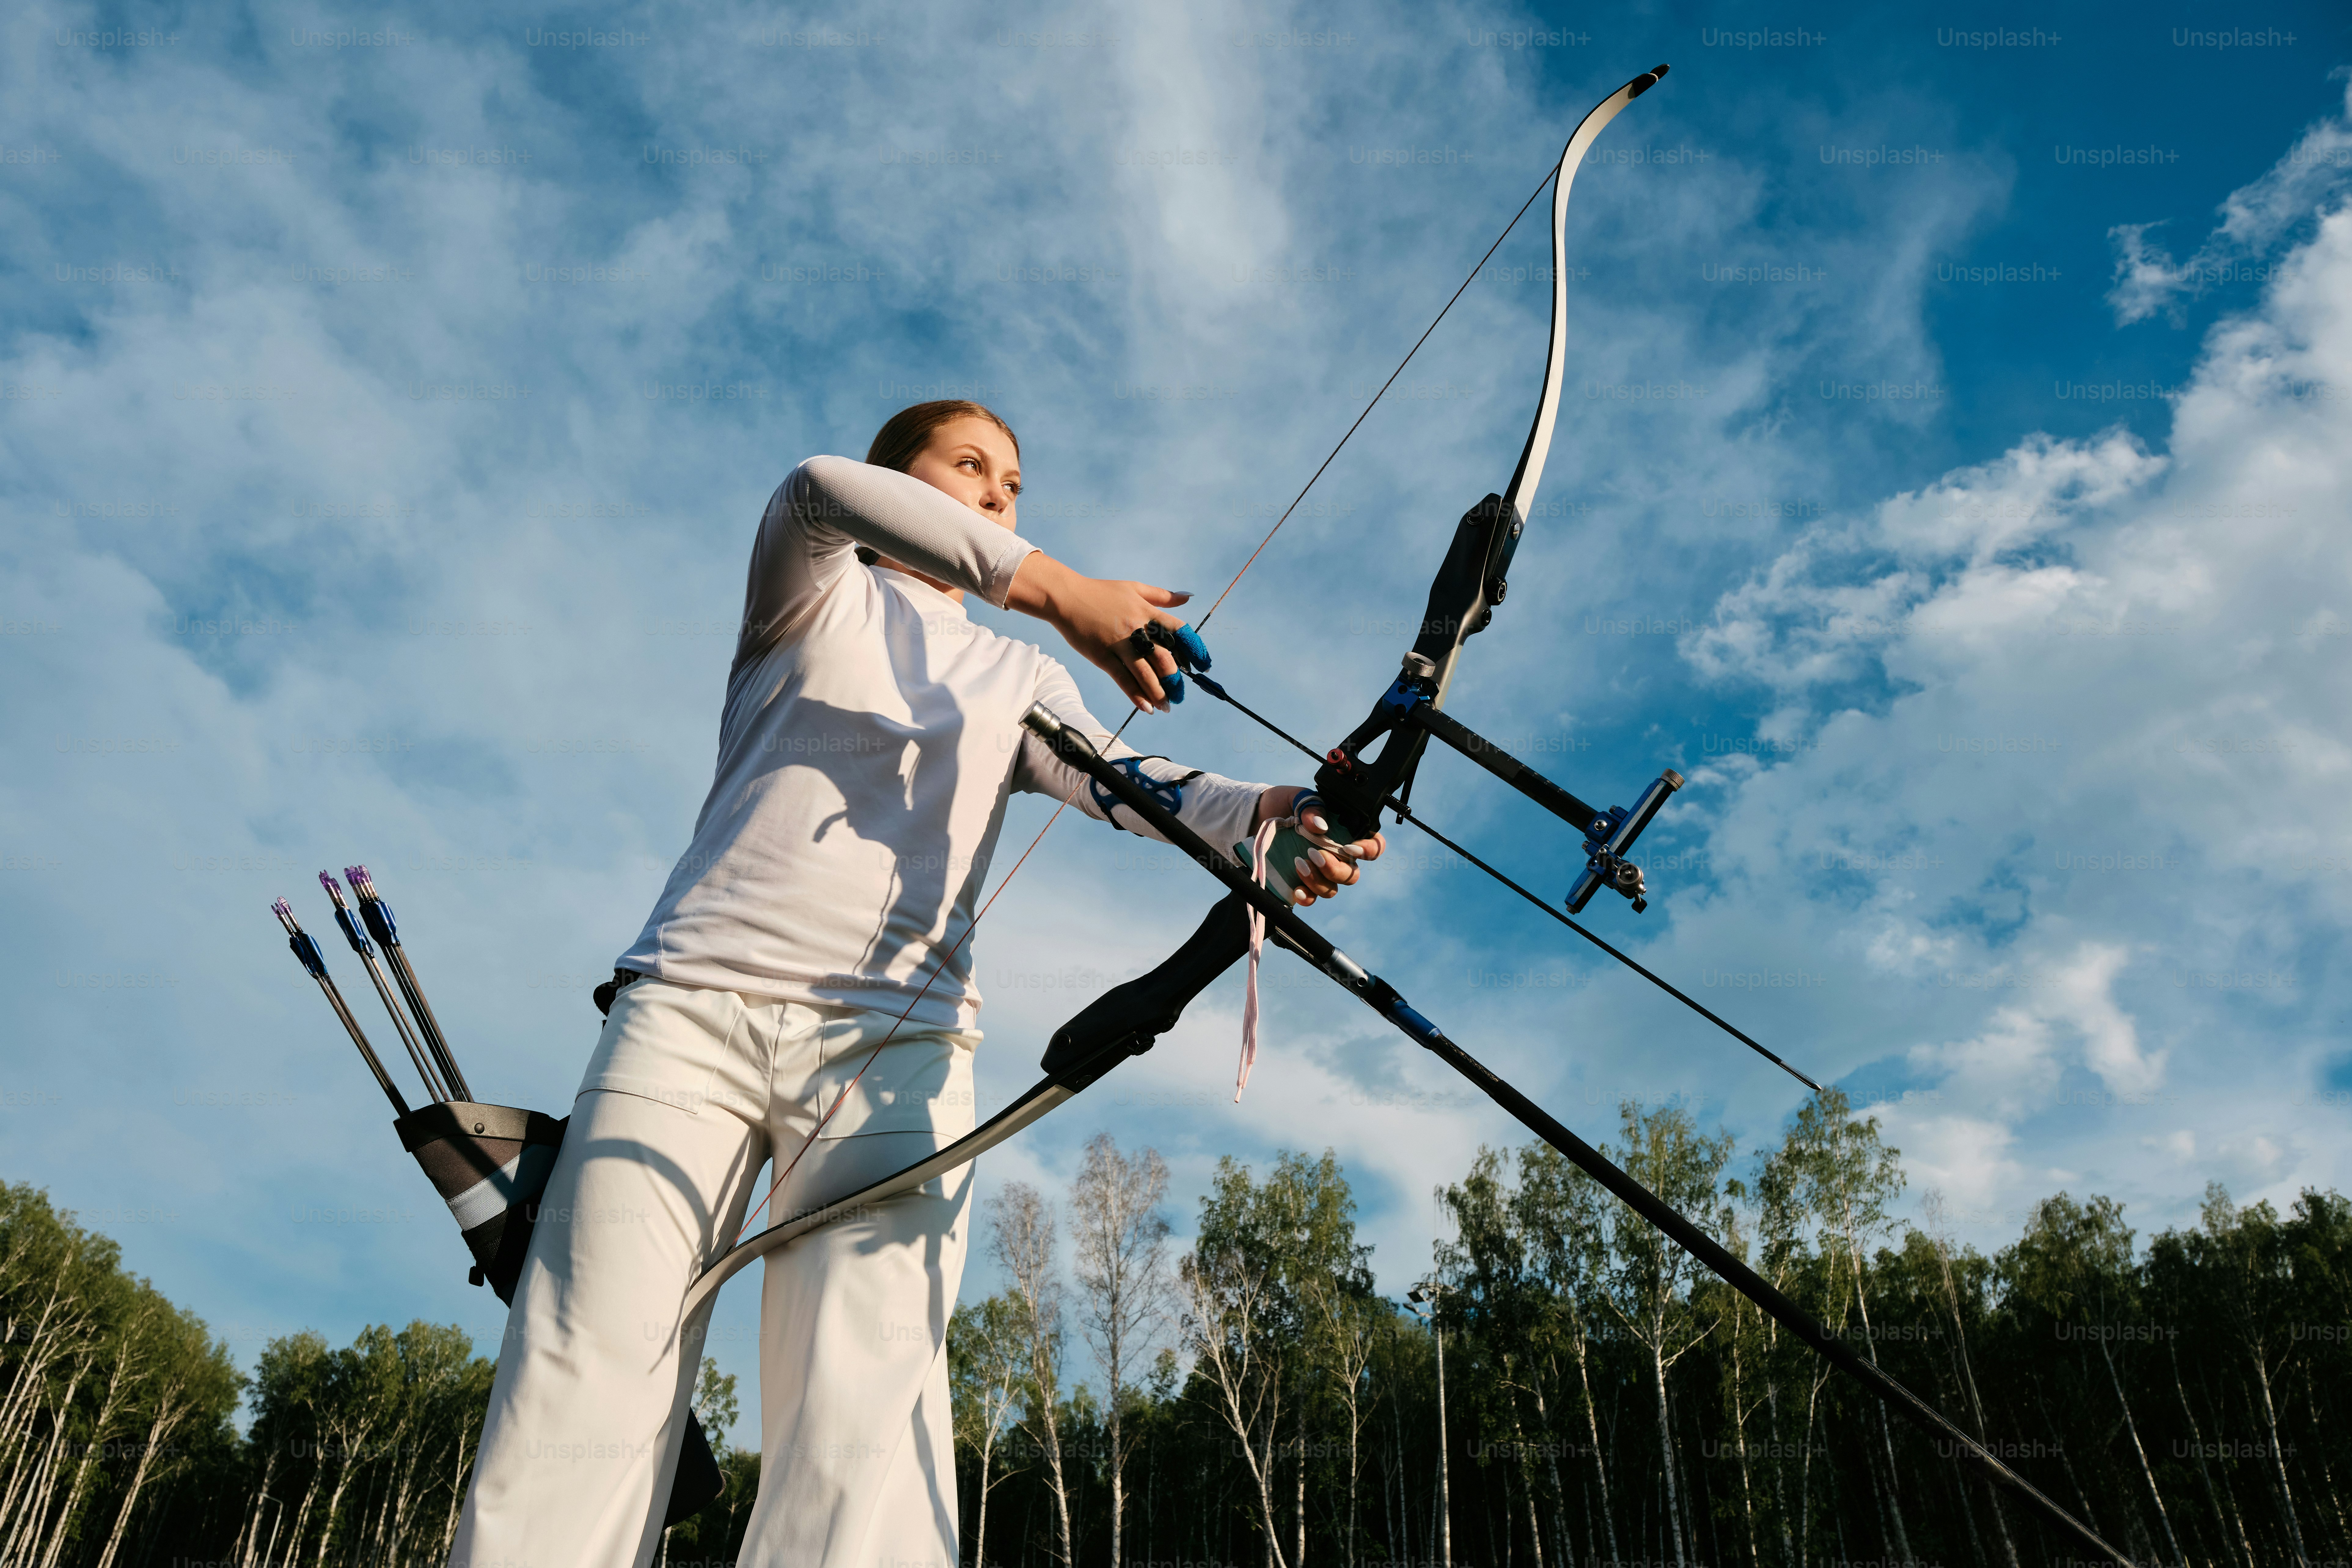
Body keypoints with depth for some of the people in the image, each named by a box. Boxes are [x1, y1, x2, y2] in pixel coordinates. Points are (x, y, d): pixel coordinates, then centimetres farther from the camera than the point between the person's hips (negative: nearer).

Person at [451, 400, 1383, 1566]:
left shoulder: (1017, 682, 25)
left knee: (863, 1434, -16)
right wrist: (1051, 585, -21)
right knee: (581, 1395, -11)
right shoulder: (819, 593, 18)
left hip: (893, 1039, 1)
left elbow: (1125, 780, 5)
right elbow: (818, 492, -6)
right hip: (694, 1000, -1)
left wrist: (1265, 810, -18)